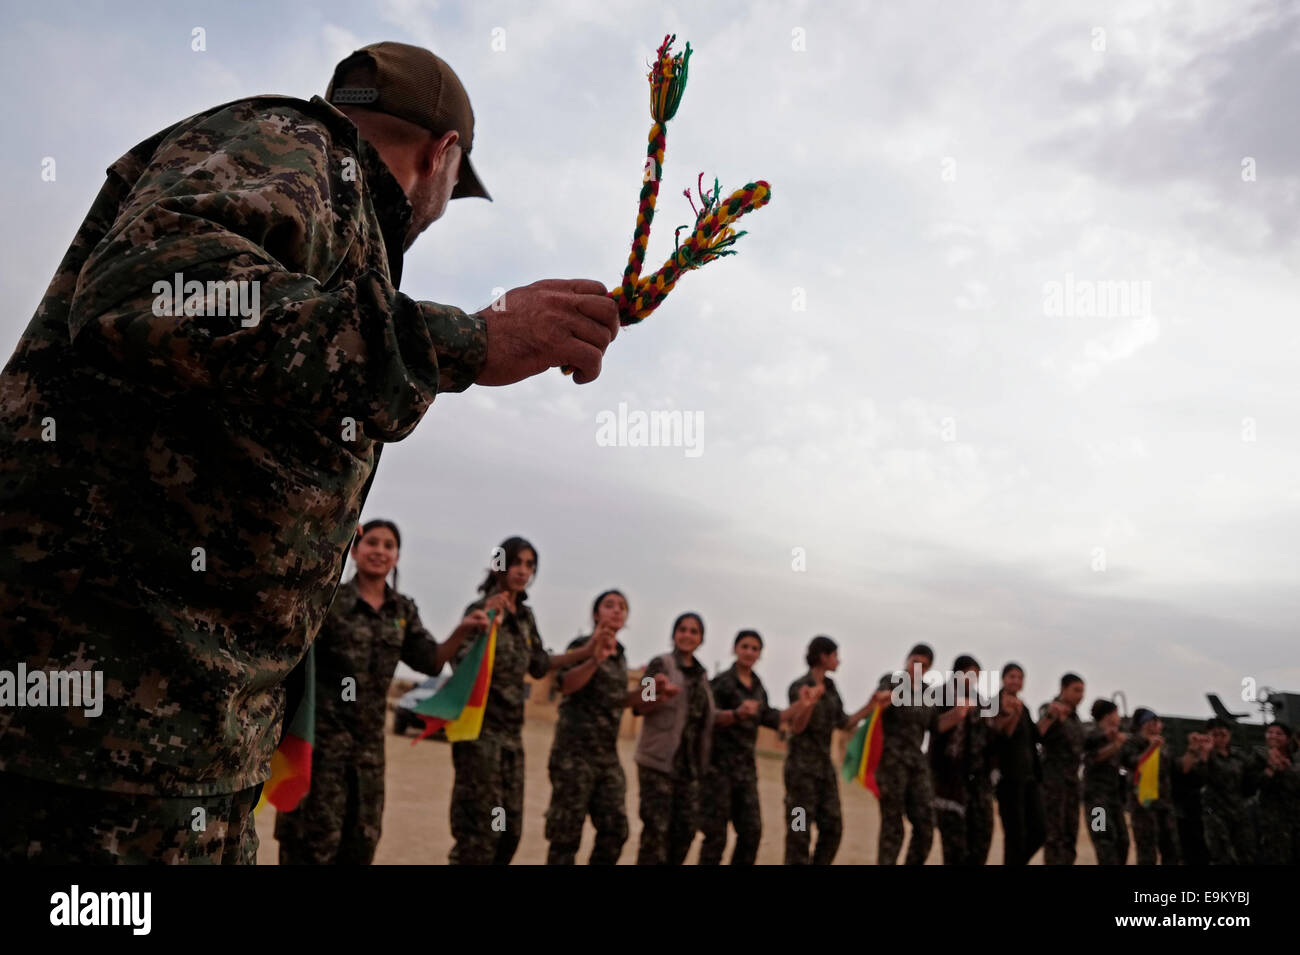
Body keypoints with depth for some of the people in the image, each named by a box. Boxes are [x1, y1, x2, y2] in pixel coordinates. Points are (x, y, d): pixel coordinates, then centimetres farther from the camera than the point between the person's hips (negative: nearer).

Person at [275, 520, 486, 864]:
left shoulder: (403, 610, 8)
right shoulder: (329, 599, -7)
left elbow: (431, 661, 6)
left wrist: (463, 631, -11)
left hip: (369, 738, 6)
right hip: (321, 731, -5)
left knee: (363, 836, 13)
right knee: (315, 833, -2)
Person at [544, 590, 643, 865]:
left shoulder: (620, 656, 15)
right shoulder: (583, 645, -5)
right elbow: (565, 685, -24)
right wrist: (595, 659, -40)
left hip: (608, 754, 7)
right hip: (576, 749, -7)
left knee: (615, 829, 3)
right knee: (567, 831, -4)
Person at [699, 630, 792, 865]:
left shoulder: (758, 687, 12)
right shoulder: (721, 682, -7)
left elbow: (767, 718, 23)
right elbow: (711, 718, -16)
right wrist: (737, 714, -33)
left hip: (746, 766, 6)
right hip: (719, 764, -6)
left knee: (752, 830, 4)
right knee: (716, 832, -5)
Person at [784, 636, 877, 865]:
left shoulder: (830, 687, 9)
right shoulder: (799, 687, -12)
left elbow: (844, 724, 14)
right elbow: (797, 727, -21)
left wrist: (872, 704, 9)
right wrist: (806, 706, -42)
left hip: (825, 766, 7)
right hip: (801, 766, -7)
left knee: (832, 828, 5)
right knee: (800, 830, -5)